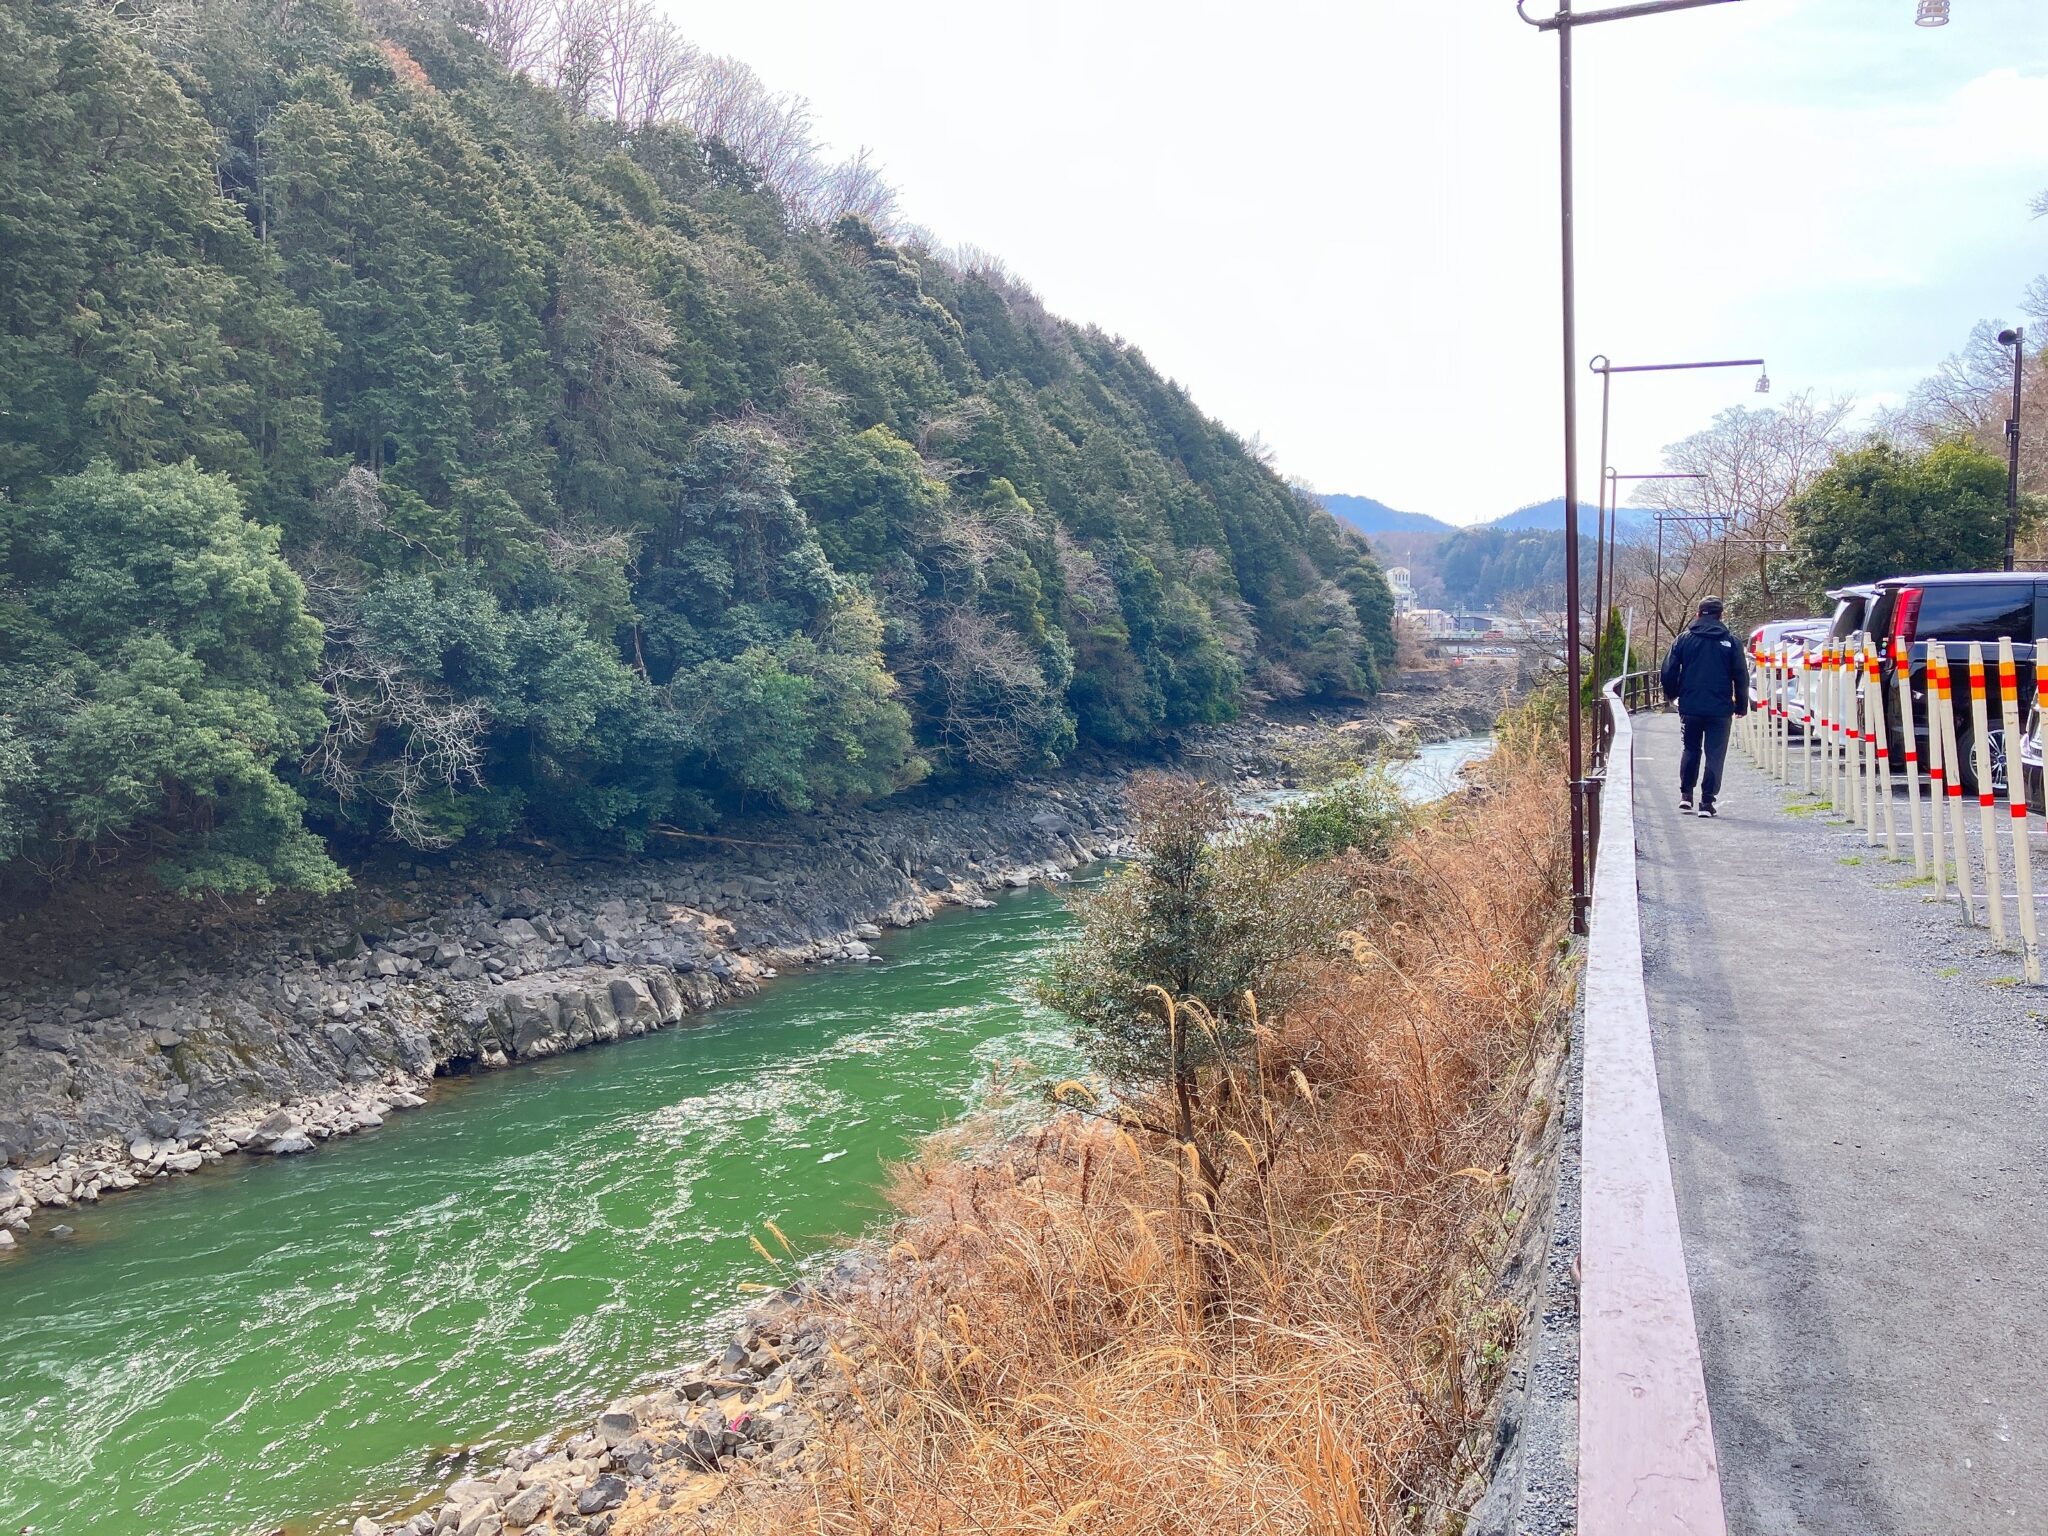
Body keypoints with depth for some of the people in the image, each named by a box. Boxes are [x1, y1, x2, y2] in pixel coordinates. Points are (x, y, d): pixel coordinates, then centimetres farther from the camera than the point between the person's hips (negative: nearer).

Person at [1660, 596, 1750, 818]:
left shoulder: (1684, 639, 2)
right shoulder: (1731, 642, 0)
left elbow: (1669, 672, 2)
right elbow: (1741, 677, 2)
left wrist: (1672, 696, 18)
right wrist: (1741, 706, 13)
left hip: (1690, 706, 1)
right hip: (1720, 709, -1)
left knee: (1691, 750, 18)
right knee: (1714, 754, 4)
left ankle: (1686, 795, 11)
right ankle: (1707, 801, 1)